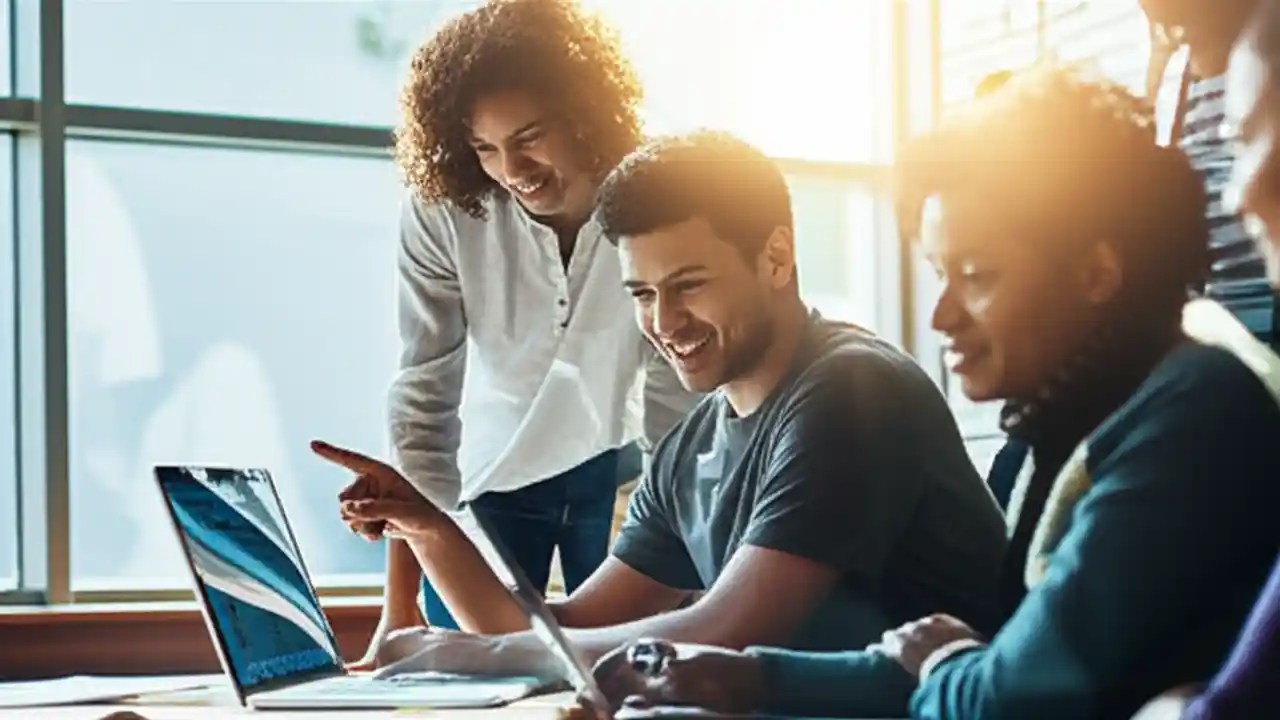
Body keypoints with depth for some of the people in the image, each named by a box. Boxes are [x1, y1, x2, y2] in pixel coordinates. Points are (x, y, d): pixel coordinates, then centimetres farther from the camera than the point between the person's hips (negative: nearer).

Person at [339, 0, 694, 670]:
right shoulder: (440, 209, -22)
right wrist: (401, 602, -25)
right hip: (490, 475, 0)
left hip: (618, 471, 0)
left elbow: (676, 396, -17)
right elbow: (424, 396, -21)